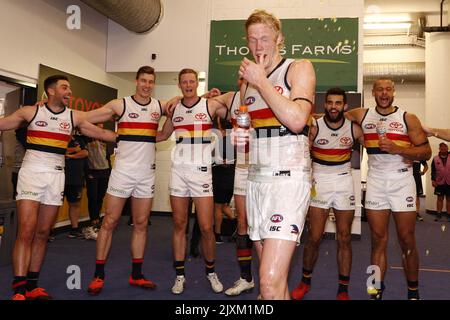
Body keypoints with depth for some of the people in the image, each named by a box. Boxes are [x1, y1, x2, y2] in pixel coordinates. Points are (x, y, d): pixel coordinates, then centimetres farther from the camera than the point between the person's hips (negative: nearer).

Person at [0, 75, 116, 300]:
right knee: (26, 232, -11)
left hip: (56, 176, 3)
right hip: (31, 172, -3)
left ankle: (32, 285, 14)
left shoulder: (74, 117, 7)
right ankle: (19, 289, -8)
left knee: (42, 233, 5)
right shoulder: (30, 112, 2)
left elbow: (101, 134, 13)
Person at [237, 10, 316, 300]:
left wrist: (262, 82, -10)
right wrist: (240, 136, 5)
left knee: (271, 281, -17)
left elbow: (297, 120, -18)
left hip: (288, 178, -6)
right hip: (256, 179, 6)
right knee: (274, 275, 10)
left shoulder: (299, 68, -1)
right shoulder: (248, 81, 17)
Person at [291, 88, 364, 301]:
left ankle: (343, 290, 17)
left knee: (344, 238, 5)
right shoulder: (314, 127, -8)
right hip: (319, 182, -1)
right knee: (314, 237, -1)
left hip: (344, 182, 2)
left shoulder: (354, 129, -2)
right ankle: (305, 281, 21)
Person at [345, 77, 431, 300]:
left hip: (402, 181, -1)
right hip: (375, 181, 2)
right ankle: (377, 291, 12)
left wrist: (397, 149, -16)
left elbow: (426, 152, -2)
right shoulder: (362, 115, 7)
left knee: (407, 241, 3)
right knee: (378, 240, 4)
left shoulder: (408, 118, 1)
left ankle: (413, 292, 19)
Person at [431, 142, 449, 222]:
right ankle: (438, 215, 10)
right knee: (440, 198, 5)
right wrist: (433, 180, -4)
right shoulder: (435, 159, 3)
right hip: (439, 183, 0)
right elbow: (433, 171, 2)